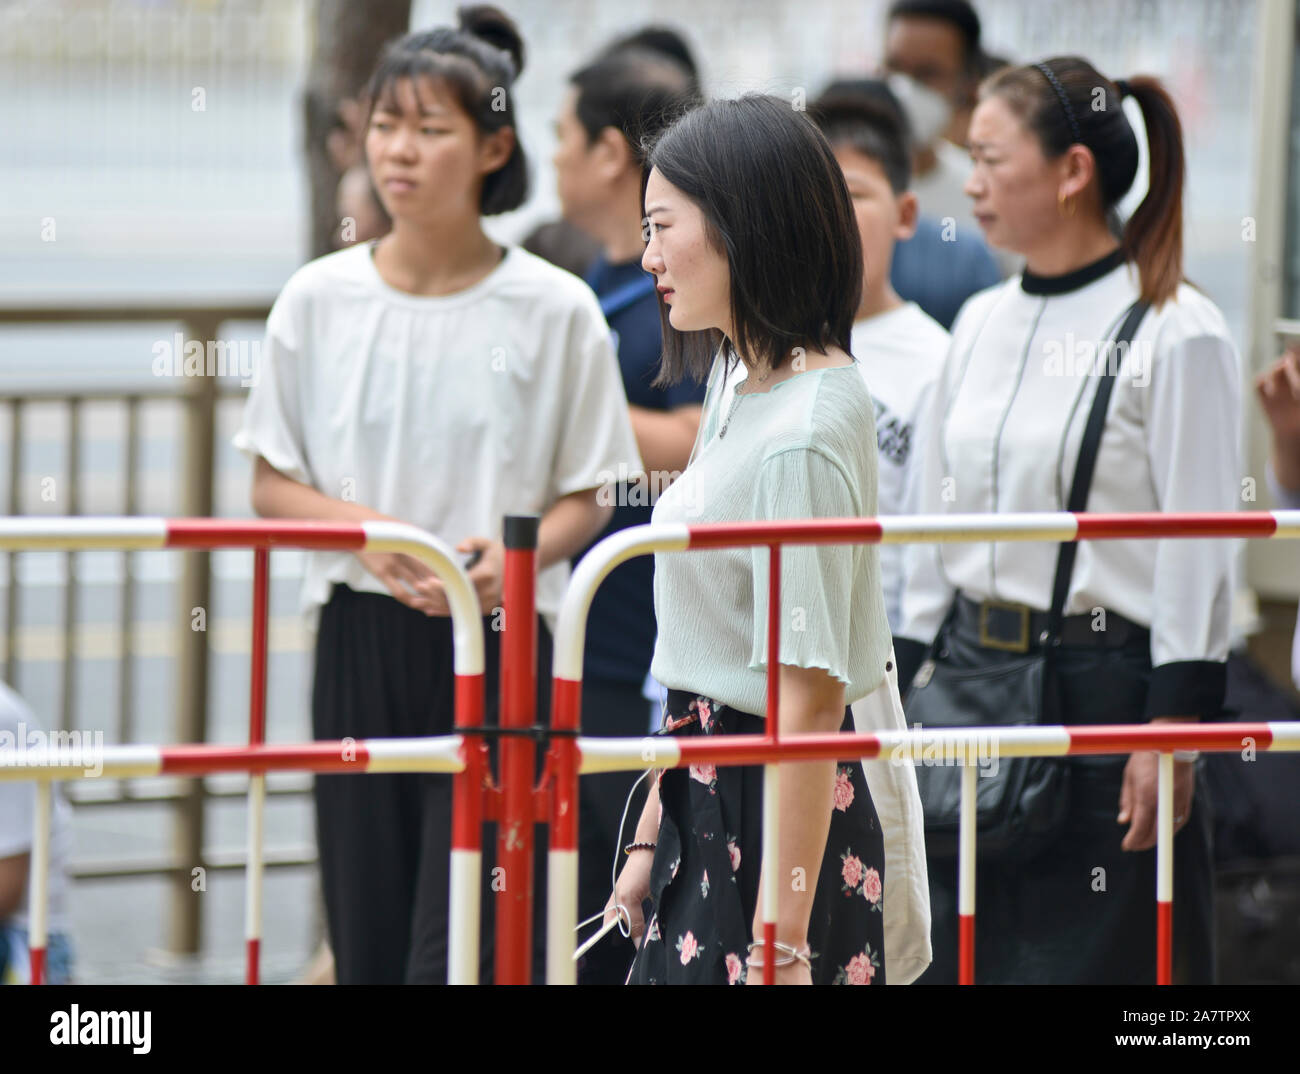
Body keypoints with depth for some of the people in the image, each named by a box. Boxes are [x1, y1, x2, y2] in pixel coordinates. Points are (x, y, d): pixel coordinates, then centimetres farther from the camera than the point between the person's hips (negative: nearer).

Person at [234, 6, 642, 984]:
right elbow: (274, 486, 7)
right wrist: (369, 531, -13)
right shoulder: (320, 300, 2)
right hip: (362, 641, 3)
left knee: (462, 947, -9)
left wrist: (515, 554, -18)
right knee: (369, 938, 6)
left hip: (499, 648, -3)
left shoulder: (554, 310, -3)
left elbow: (585, 499, 3)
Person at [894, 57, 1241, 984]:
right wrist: (901, 686, 14)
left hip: (1106, 681, -7)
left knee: (1096, 953, -3)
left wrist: (1175, 727, -15)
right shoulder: (984, 324, 12)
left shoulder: (1176, 333, -9)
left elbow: (1202, 549, -11)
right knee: (956, 949, 7)